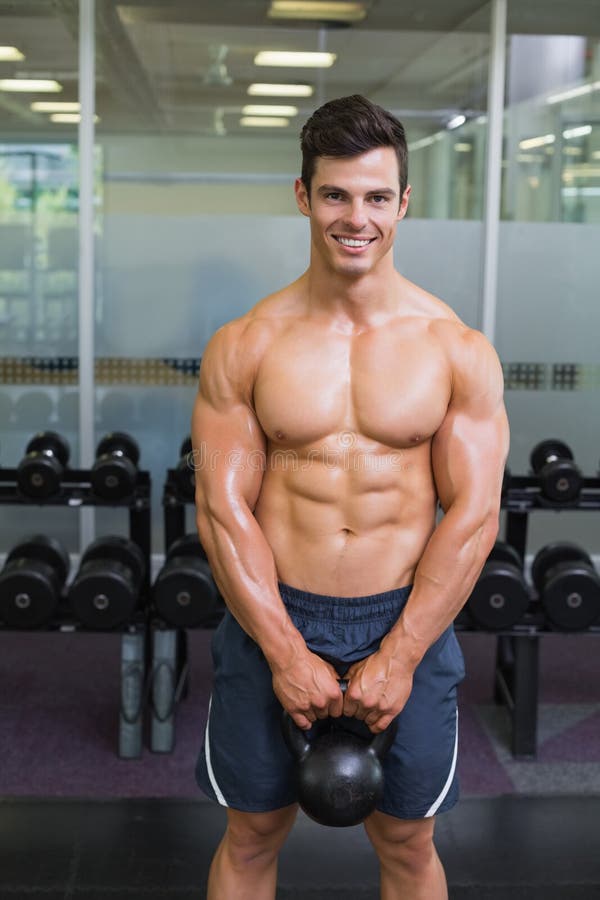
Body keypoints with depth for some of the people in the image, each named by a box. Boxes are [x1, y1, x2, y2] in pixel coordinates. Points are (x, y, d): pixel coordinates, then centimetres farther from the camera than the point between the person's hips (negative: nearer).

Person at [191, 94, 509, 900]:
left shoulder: (457, 349, -5)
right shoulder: (244, 347, -5)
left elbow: (474, 514, -6)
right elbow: (223, 509, -7)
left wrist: (398, 657, -12)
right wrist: (287, 654, -13)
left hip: (407, 624, 0)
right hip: (272, 620, 0)